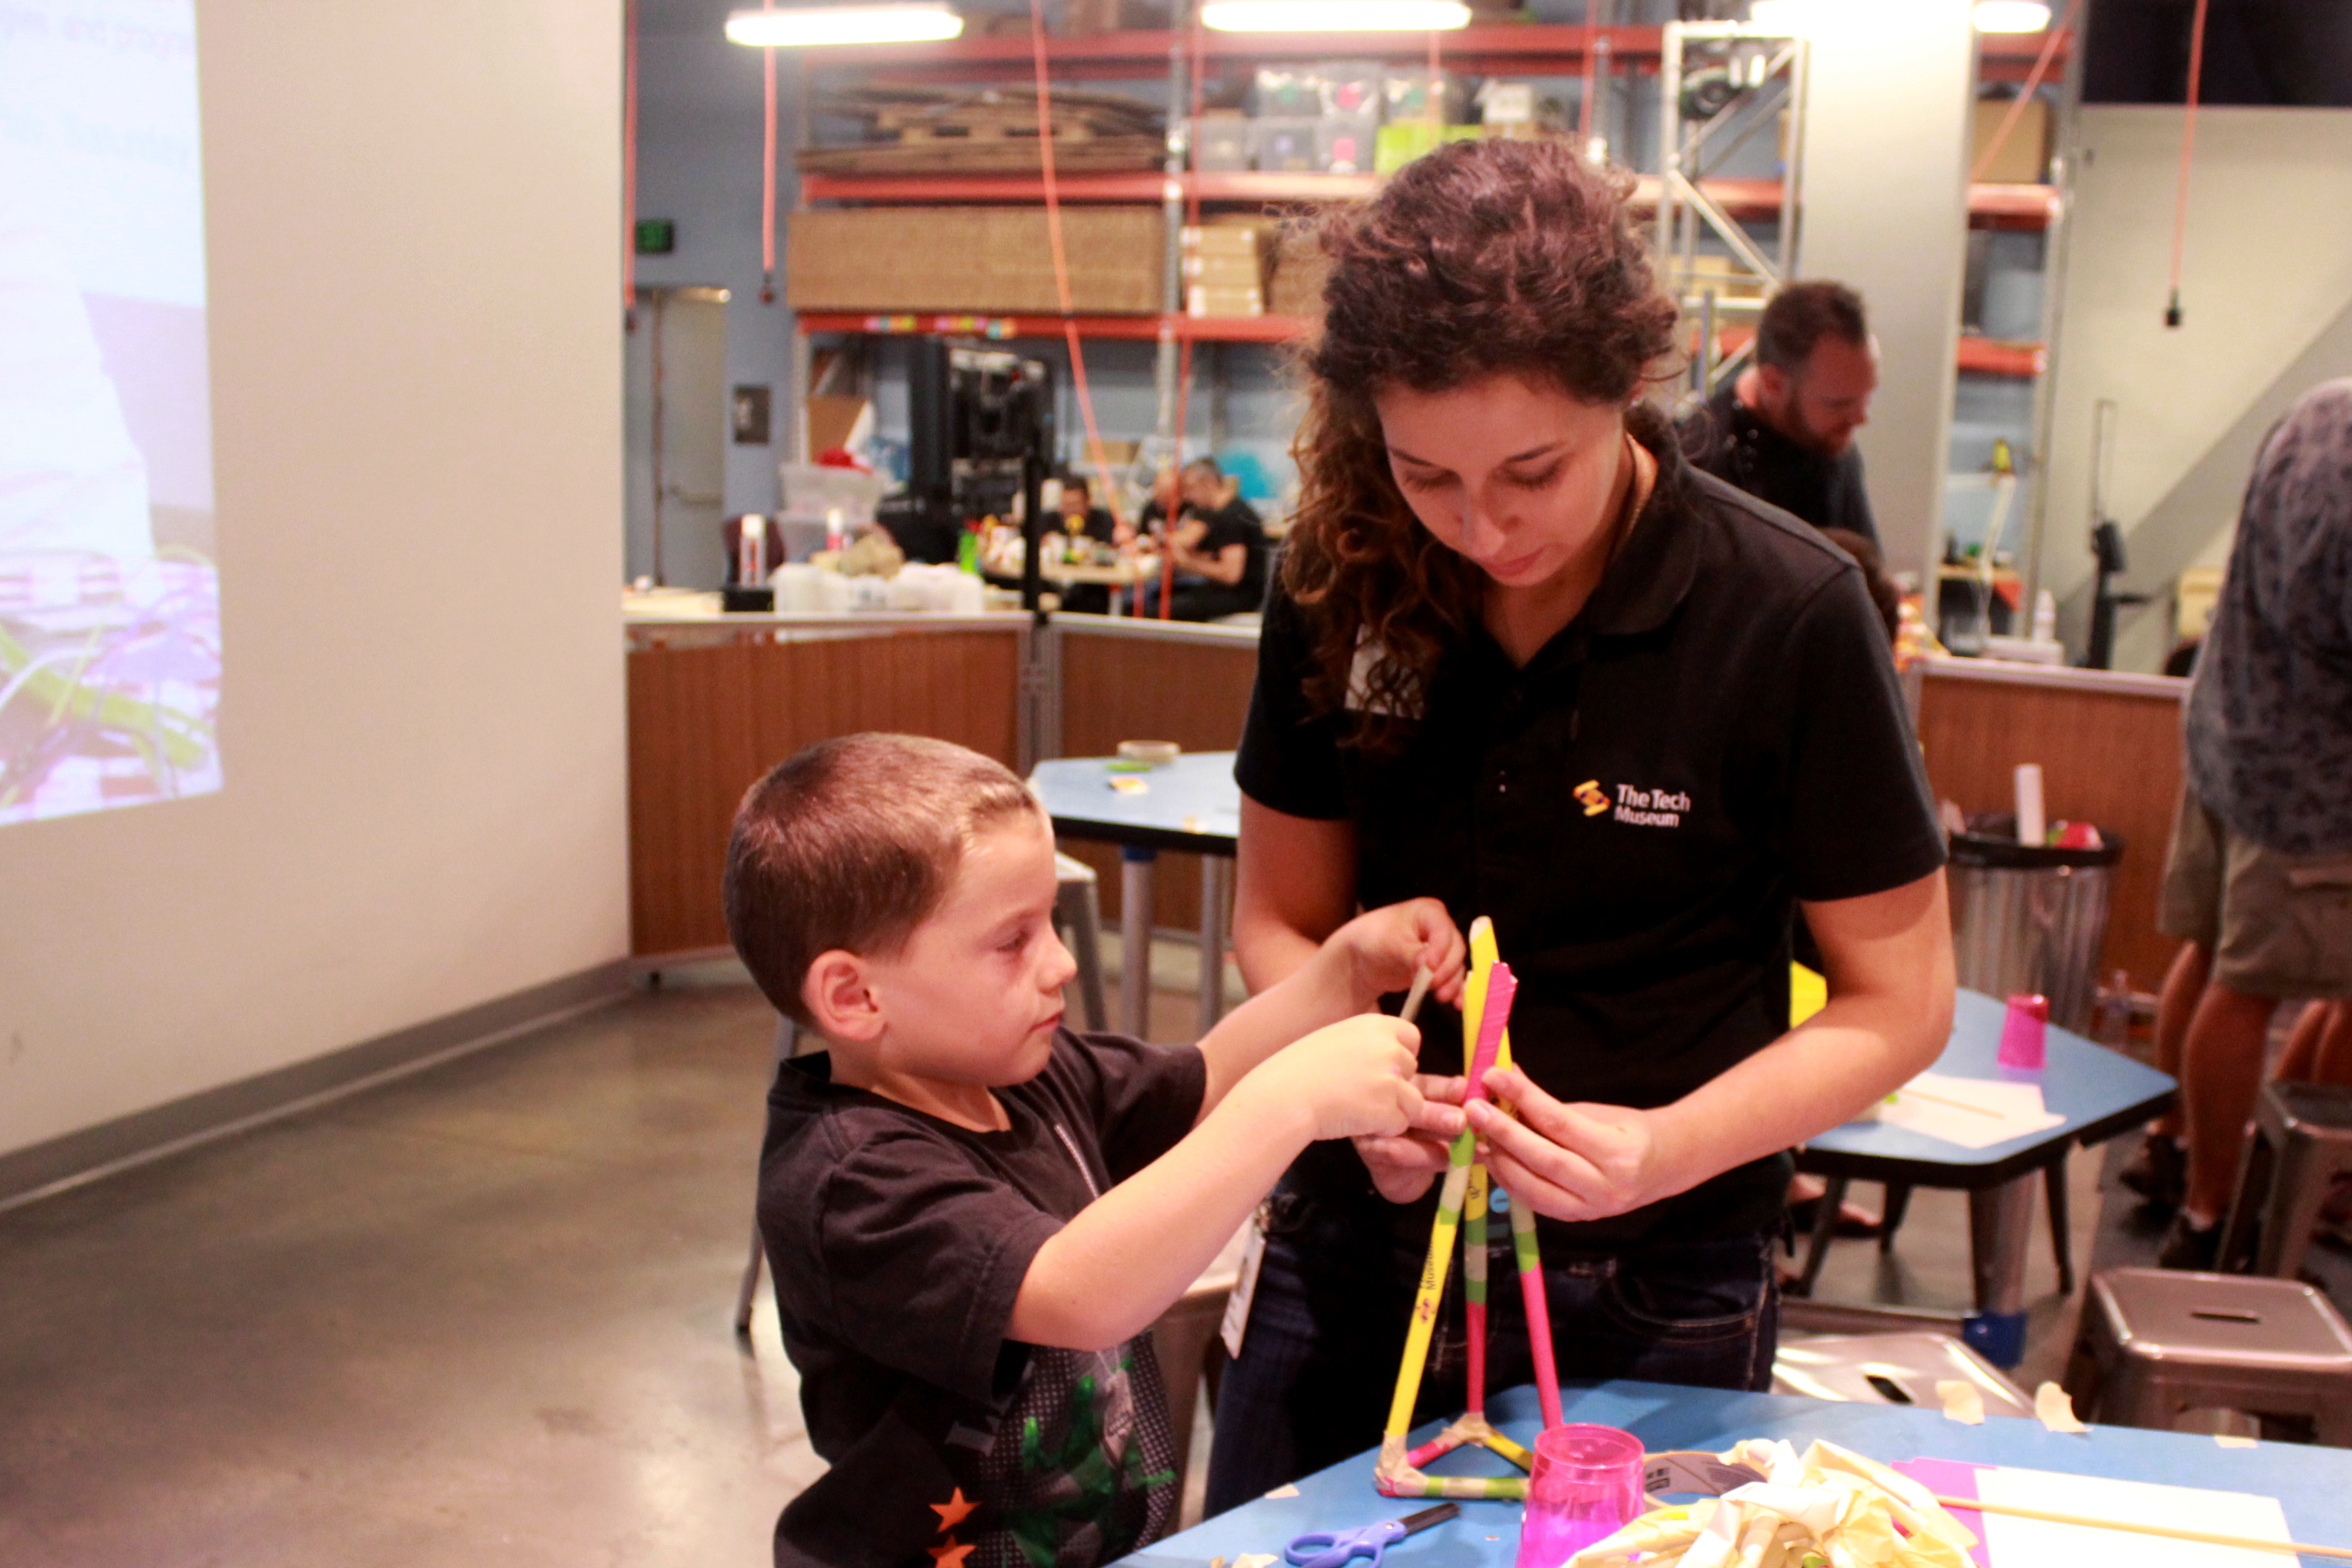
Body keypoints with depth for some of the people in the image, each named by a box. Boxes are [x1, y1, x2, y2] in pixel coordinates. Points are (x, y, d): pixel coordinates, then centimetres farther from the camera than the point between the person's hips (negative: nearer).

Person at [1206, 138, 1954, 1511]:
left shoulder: (1790, 615, -17)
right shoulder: (1346, 585, -7)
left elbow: (1900, 1002, -9)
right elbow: (1282, 918, 2)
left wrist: (1669, 1149, -24)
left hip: (1651, 1300, -3)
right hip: (1361, 1245, 3)